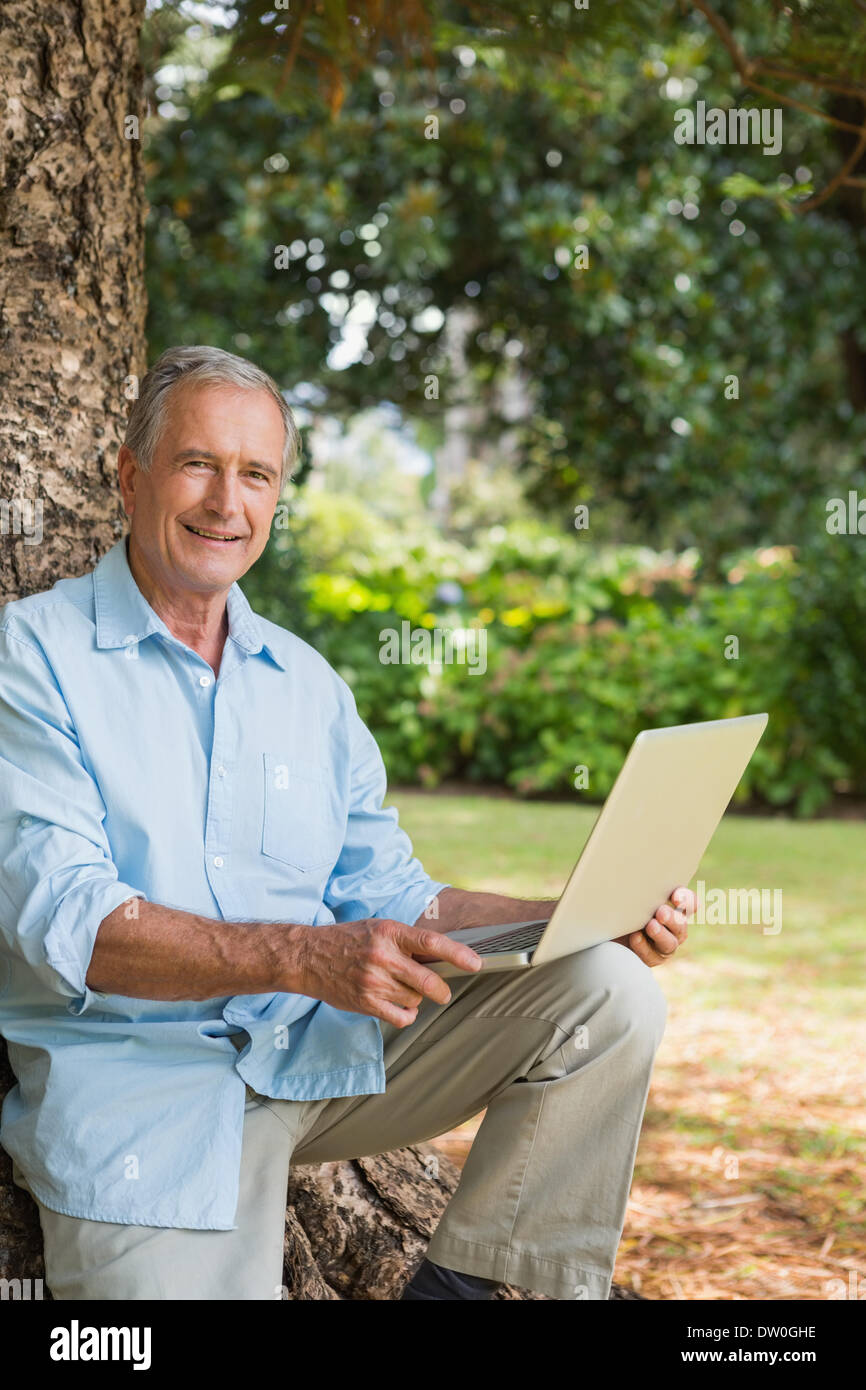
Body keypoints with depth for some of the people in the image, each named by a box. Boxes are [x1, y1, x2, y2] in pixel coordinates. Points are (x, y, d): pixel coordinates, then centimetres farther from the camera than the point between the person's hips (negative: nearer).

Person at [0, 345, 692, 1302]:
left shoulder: (307, 683, 17)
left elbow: (387, 898, 16)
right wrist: (305, 957, -28)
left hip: (331, 1047, 6)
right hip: (136, 1072, -5)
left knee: (608, 990, -10)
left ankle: (458, 1280, -2)